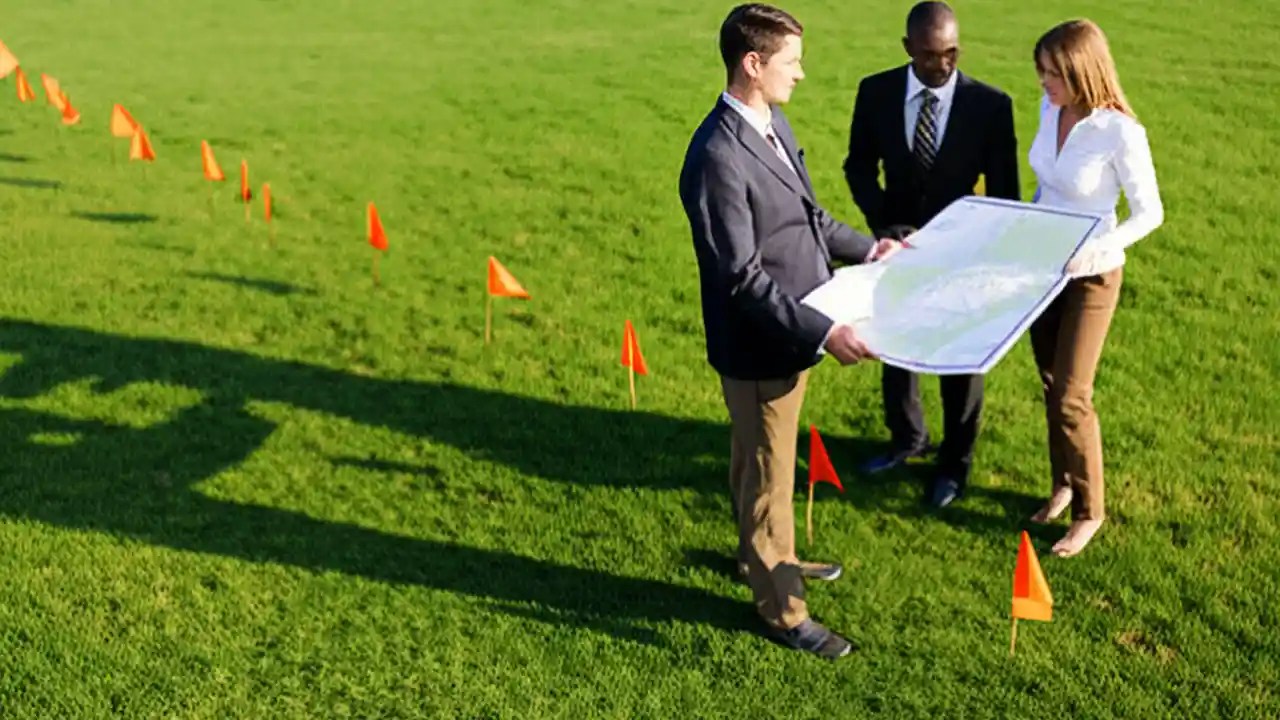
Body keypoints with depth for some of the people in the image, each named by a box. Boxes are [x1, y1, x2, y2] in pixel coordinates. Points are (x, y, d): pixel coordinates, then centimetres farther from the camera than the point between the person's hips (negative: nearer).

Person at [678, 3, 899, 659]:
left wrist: (866, 249, 23)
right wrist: (823, 332, -28)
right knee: (767, 476, 8)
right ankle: (781, 610, 25)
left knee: (760, 464, 27)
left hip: (789, 334, 9)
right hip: (758, 346, -9)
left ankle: (769, 556, 47)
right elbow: (743, 277, -27)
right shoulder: (718, 157, -27)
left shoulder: (773, 125, 3)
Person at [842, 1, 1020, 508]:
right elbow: (859, 165, 2)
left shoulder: (990, 105, -16)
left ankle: (954, 465, 33)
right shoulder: (876, 93, -10)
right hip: (896, 243, 2)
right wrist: (880, 222, -13)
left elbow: (1003, 191, -9)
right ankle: (907, 438, 44)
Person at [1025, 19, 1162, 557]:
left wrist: (1095, 249, -29)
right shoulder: (1051, 108, -5)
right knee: (1051, 385, 16)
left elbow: (1149, 212, -16)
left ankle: (1089, 510, 16)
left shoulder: (1120, 132, -23)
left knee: (1071, 397, -2)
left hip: (1091, 276, -6)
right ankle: (1064, 483, 34)